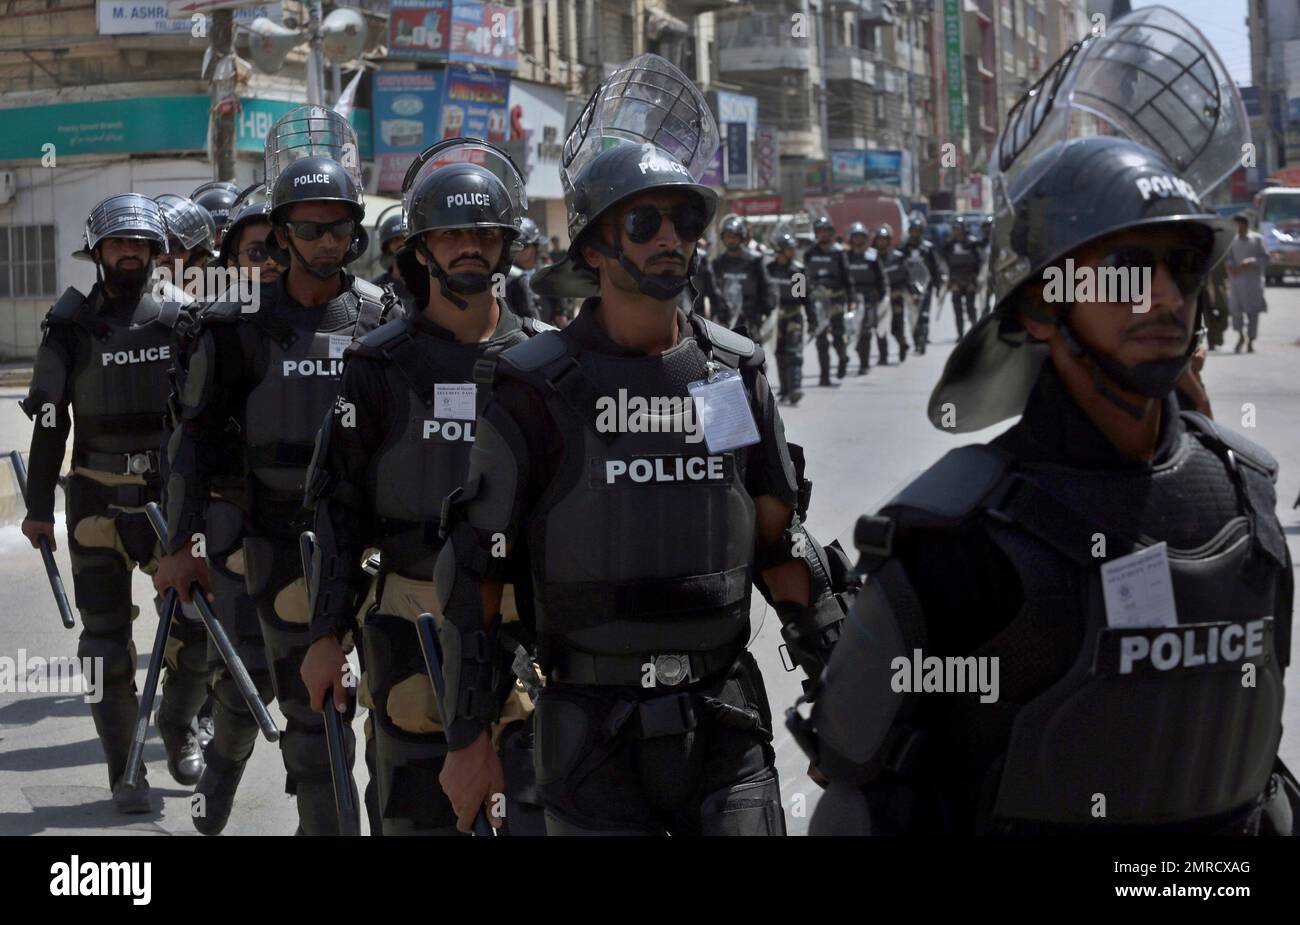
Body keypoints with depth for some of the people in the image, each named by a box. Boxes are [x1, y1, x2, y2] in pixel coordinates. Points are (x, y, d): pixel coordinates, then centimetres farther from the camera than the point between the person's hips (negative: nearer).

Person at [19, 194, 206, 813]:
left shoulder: (182, 318, 2)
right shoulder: (72, 325, 0)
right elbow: (49, 421, 3)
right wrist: (39, 505, 1)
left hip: (173, 498, 1)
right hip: (99, 502, -1)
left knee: (196, 631, 0)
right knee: (107, 638, 2)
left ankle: (177, 726, 27)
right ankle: (125, 770, 12)